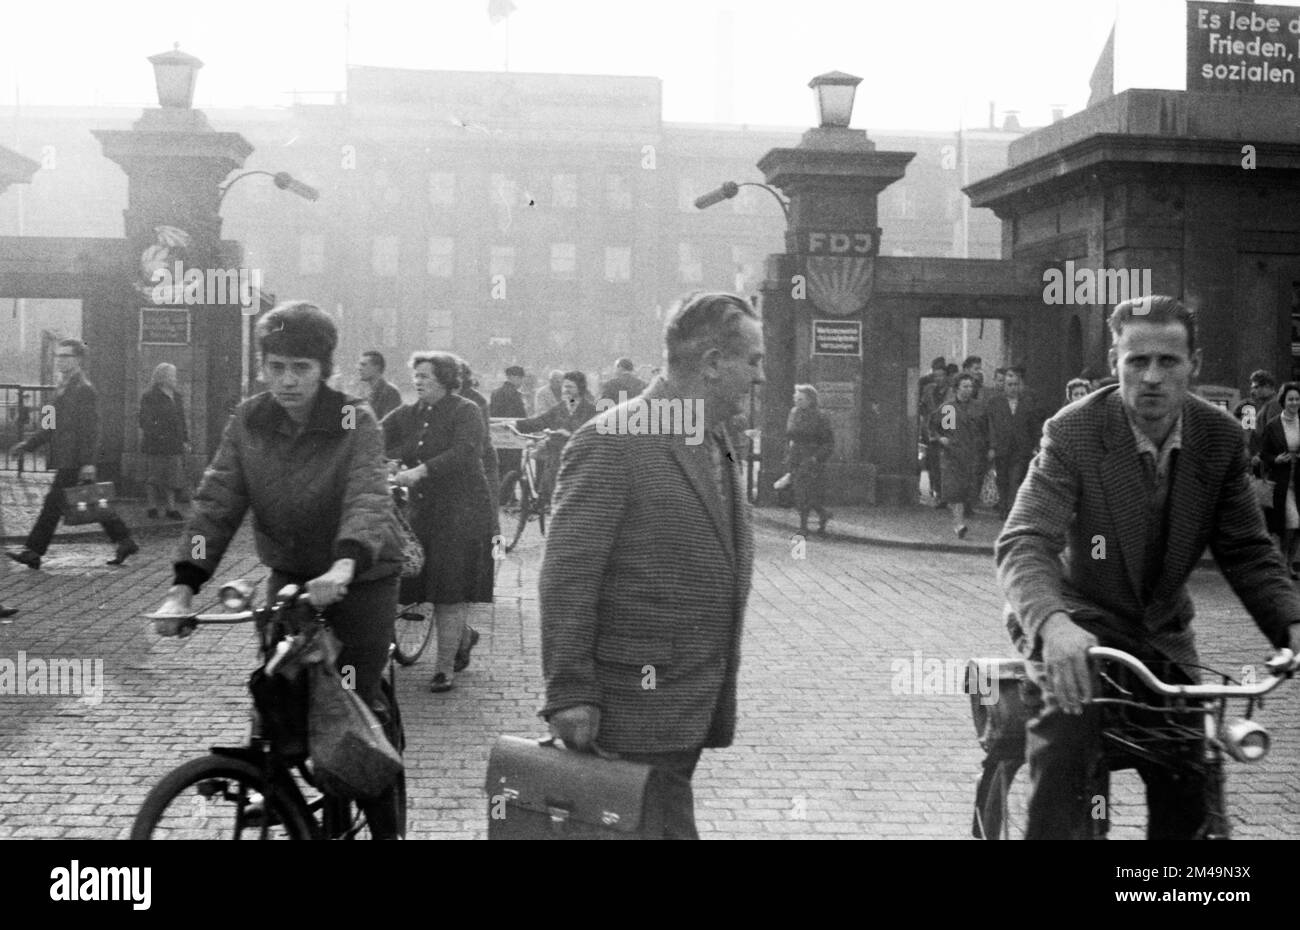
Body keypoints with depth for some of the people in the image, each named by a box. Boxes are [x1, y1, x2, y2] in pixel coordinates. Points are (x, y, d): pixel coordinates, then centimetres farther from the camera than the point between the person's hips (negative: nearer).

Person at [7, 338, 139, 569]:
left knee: (53, 503, -6)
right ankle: (124, 542, 16)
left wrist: (88, 462, -22)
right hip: (67, 459, 10)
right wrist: (28, 444, 17)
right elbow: (52, 426, 24)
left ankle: (33, 551, -2)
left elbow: (91, 429, -18)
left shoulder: (84, 389, -12)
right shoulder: (64, 388, 18)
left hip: (74, 461, -10)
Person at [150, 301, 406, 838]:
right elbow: (217, 501, -13)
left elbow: (368, 499, -31)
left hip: (360, 578, -4)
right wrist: (184, 583, -26)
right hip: (290, 576, 4)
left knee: (361, 707, -5)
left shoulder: (355, 421, -17)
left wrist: (344, 565, -51)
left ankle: (385, 826, 11)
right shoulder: (249, 422, -5)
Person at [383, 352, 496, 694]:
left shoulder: (465, 412, -7)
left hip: (462, 511, -5)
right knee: (431, 584, 8)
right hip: (422, 509, 6)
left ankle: (445, 668, 1)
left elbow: (463, 453, -24)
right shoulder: (406, 415, 10)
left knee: (451, 591, -6)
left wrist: (419, 472, -35)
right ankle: (463, 638, 35)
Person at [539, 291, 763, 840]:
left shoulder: (718, 444, 13)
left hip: (696, 709, 8)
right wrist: (570, 694, -19)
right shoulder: (612, 442, -14)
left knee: (667, 819, 14)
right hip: (638, 706, -8)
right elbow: (567, 574, -17)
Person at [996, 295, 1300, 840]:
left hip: (1162, 633, 5)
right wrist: (1053, 623, -50)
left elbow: (1247, 551, -1)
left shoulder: (1220, 437, -7)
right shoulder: (1072, 433, -21)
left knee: (1191, 793, 6)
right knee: (1060, 758, -25)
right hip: (1078, 627, -4)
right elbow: (1024, 544, -30)